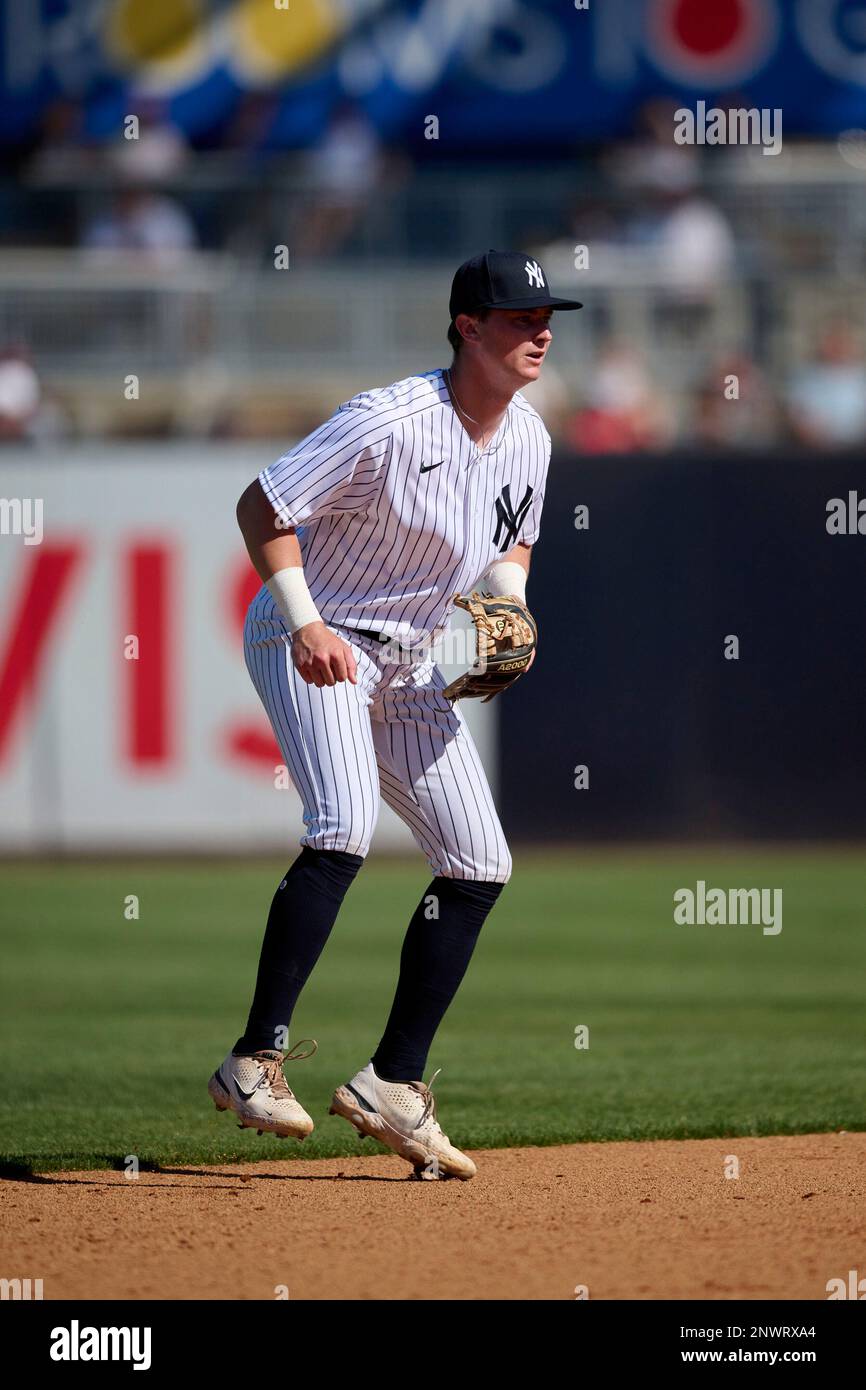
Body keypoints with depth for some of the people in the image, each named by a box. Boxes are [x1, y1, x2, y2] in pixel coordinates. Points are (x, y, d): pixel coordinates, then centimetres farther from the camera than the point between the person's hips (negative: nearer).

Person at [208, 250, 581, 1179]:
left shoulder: (527, 438, 1)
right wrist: (304, 625, -28)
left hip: (407, 666, 8)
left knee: (479, 865, 3)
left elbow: (513, 543, 19)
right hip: (311, 644, -8)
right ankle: (254, 1063, -27)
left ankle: (392, 1085, 11)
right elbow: (261, 507, -18)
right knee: (344, 825, -29)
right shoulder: (389, 422, -23)